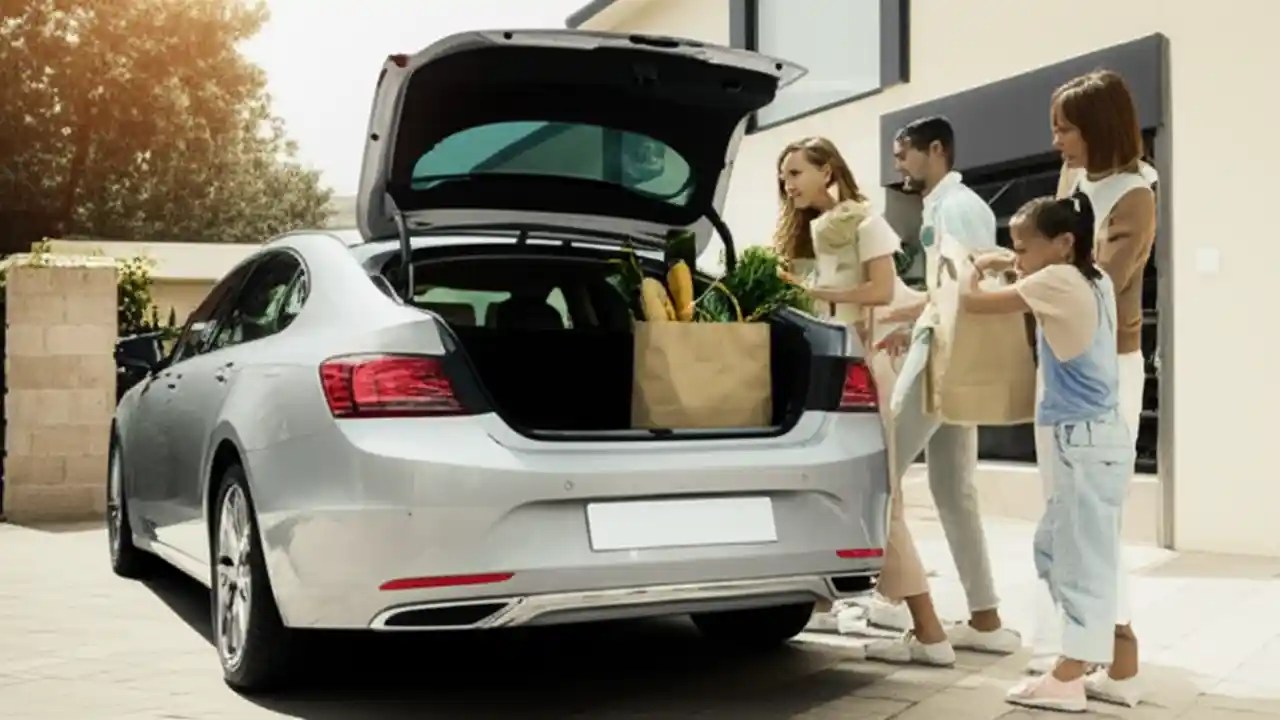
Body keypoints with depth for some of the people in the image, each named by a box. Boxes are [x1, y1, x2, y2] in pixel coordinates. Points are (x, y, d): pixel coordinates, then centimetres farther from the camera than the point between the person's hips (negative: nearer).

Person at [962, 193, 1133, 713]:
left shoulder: (1056, 282, -14)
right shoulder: (1095, 282, 10)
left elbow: (971, 301, -12)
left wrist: (977, 268, 7)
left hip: (1086, 441, -9)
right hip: (1088, 437, 9)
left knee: (1083, 557, -5)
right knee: (1052, 548, 17)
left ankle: (1068, 679, 0)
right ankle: (1091, 649, 24)